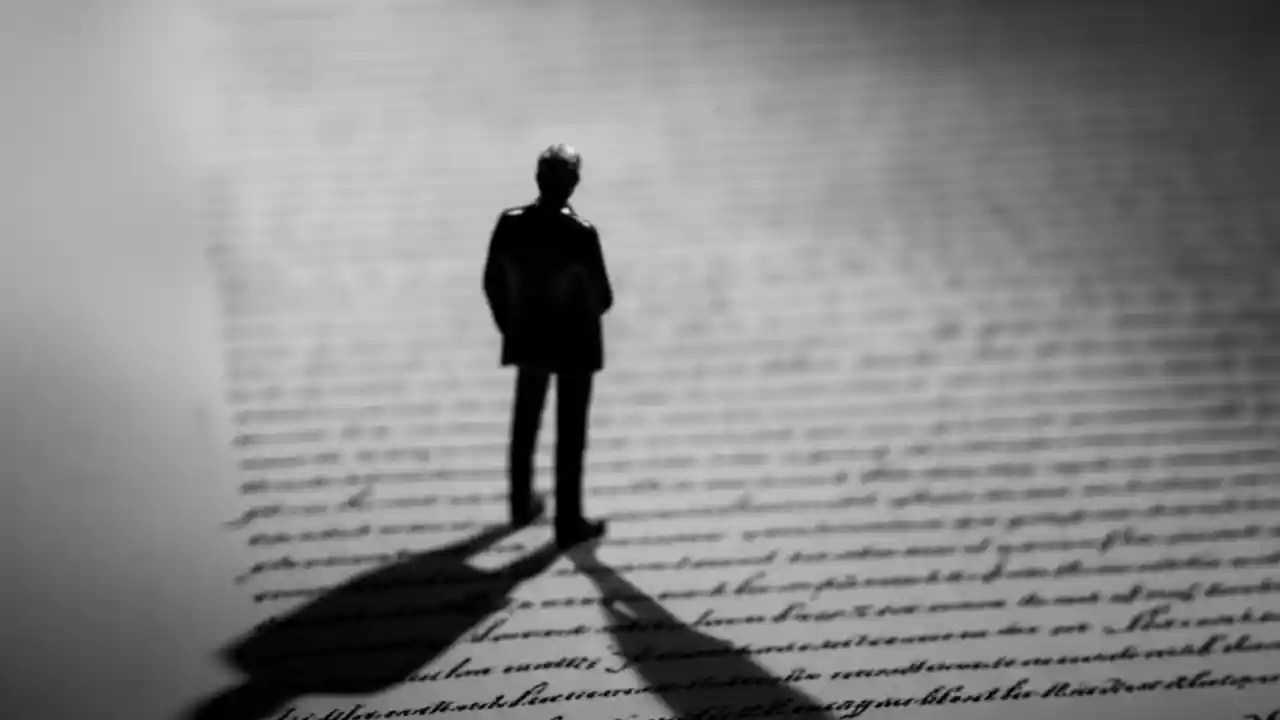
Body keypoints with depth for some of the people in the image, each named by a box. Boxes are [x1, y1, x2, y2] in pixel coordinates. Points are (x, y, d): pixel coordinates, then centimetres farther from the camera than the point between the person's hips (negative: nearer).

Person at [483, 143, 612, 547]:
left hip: (527, 339, 4)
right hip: (574, 344, -4)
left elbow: (493, 283, -3)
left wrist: (509, 327, 13)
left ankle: (522, 504, 40)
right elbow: (602, 298, -19)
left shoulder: (509, 224, -15)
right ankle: (569, 523, 16)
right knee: (571, 434, 9)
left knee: (525, 423, 25)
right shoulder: (581, 234, -27)